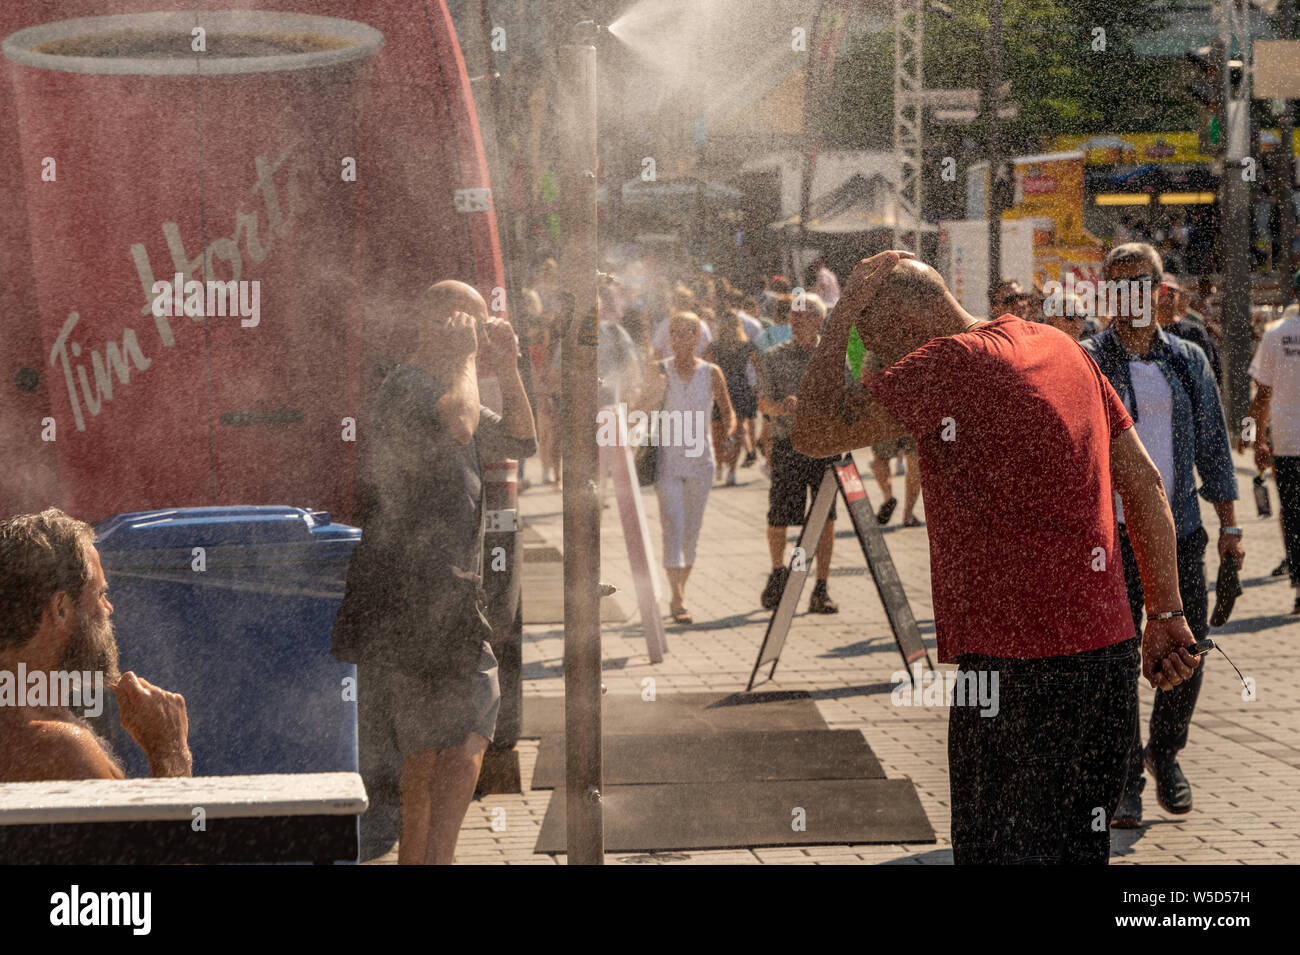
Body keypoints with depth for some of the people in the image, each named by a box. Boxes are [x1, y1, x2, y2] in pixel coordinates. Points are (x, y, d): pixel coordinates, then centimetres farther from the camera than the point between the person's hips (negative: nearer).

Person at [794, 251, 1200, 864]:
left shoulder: (948, 361, -12)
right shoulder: (1060, 347, 14)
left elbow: (810, 434, -11)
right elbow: (1142, 480, 15)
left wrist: (841, 315, -1)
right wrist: (1166, 613, 17)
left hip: (1017, 669, -8)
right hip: (1109, 649, 8)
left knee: (996, 849, 0)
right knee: (1080, 848, 16)